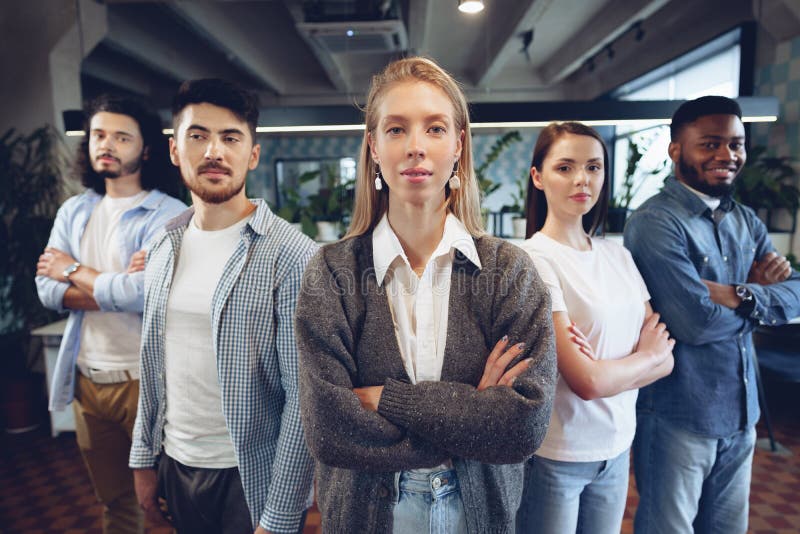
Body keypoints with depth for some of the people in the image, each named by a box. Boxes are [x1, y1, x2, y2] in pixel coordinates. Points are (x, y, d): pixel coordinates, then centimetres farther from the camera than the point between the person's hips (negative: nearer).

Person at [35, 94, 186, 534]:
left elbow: (144, 293, -23)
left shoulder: (168, 214, -12)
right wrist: (116, 287, -16)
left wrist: (74, 271, -7)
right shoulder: (73, 211, 8)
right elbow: (48, 289, 0)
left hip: (146, 379, -6)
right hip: (87, 379, 6)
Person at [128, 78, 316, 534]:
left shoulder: (292, 256, -19)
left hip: (252, 479, -6)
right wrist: (145, 458, 11)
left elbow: (304, 399, -19)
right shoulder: (164, 248, 2)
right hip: (175, 464, 7)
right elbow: (155, 368, 10)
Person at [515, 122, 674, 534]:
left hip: (617, 447, 6)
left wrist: (608, 369, -18)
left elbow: (665, 360, 0)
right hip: (554, 454, -5)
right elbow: (586, 382, -22)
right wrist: (647, 356, -5)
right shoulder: (533, 260, -19)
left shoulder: (618, 255, 2)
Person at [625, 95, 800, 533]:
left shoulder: (746, 221, 9)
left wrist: (739, 295, -19)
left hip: (741, 413, 7)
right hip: (678, 416, -7)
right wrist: (760, 290, -8)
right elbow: (696, 321, -24)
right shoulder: (656, 222, -18)